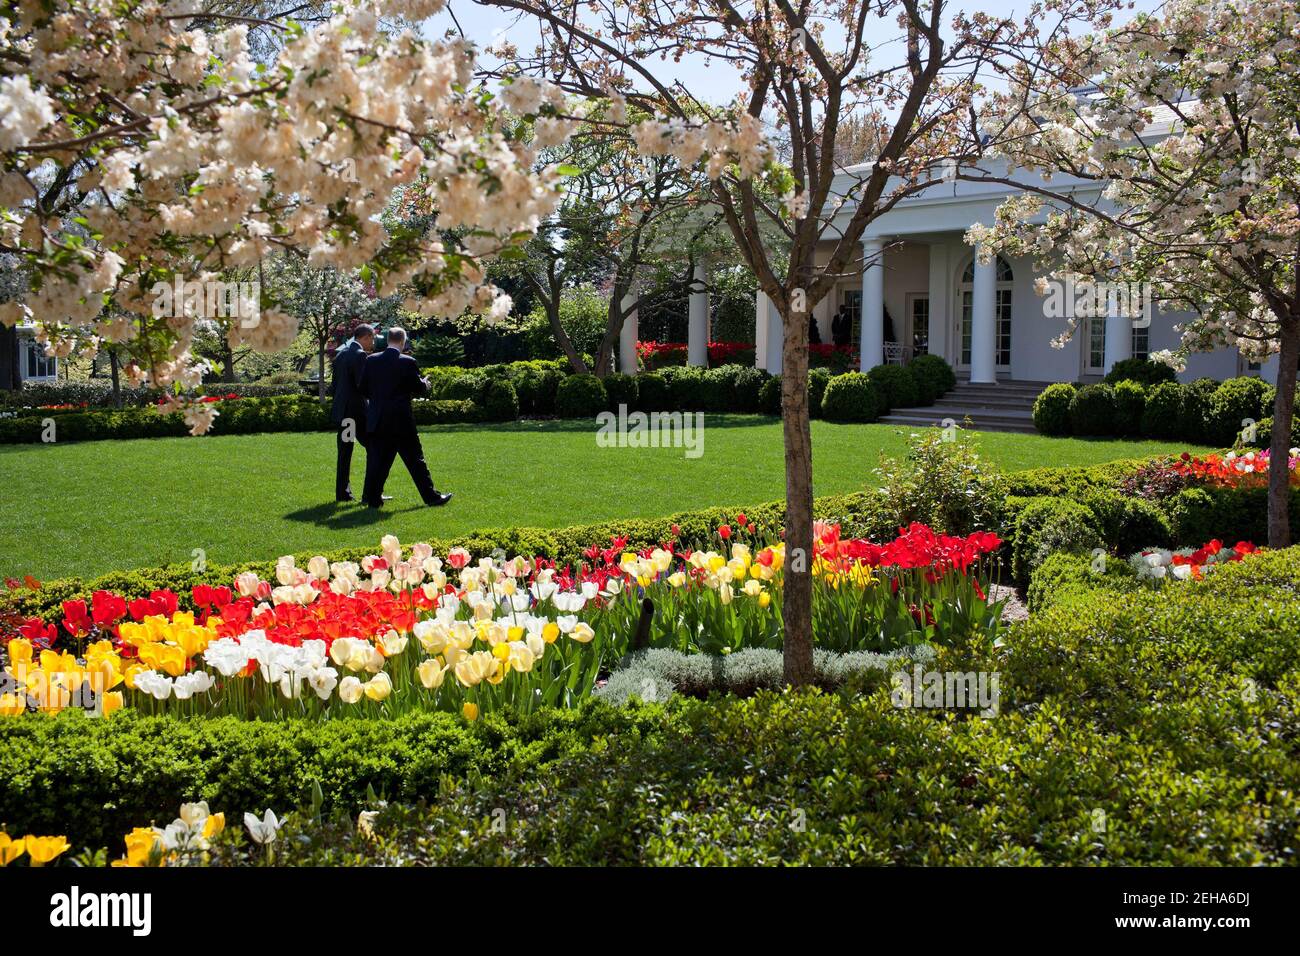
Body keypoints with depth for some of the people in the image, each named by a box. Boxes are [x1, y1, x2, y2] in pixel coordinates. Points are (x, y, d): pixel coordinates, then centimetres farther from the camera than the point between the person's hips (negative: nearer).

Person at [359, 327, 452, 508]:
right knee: (415, 460, 4)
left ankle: (373, 498, 6)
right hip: (401, 422, -3)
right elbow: (419, 389, -3)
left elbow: (363, 389, 7)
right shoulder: (408, 362, -9)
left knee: (376, 460, 7)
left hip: (377, 421, 3)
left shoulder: (371, 361, 2)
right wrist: (425, 383, 19)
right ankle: (431, 496, 10)